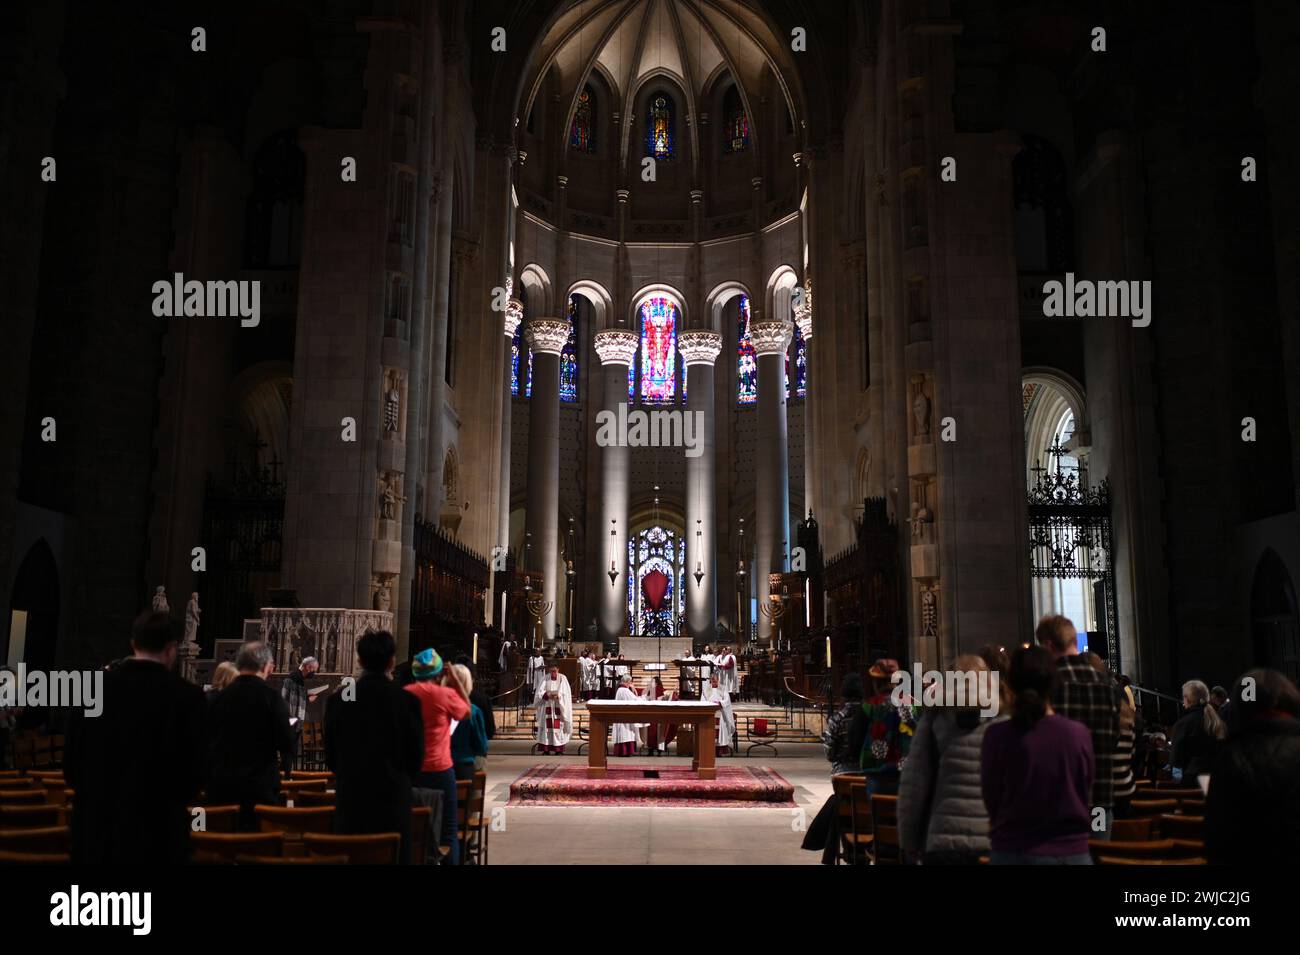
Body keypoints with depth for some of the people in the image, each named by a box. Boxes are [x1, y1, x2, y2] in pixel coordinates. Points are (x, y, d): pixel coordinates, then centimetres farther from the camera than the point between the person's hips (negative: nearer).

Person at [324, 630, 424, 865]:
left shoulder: (337, 700, -2)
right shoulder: (406, 700, -9)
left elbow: (330, 756, 6)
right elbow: (416, 756, -2)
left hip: (350, 799, 2)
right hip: (393, 799, -2)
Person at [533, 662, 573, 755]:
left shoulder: (563, 679, 2)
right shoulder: (545, 679, 5)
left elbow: (566, 694, -3)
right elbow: (539, 693, -1)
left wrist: (558, 696, -21)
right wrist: (547, 695, -20)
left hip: (559, 708, -1)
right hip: (547, 707, 1)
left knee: (558, 727, -7)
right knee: (547, 726, -5)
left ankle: (559, 750, -3)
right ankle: (546, 749, 0)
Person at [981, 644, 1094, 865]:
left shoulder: (997, 736, -14)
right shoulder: (1078, 733, -11)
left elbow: (991, 799, -3)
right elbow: (1086, 796, 3)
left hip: (1011, 852, -1)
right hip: (1071, 852, 1)